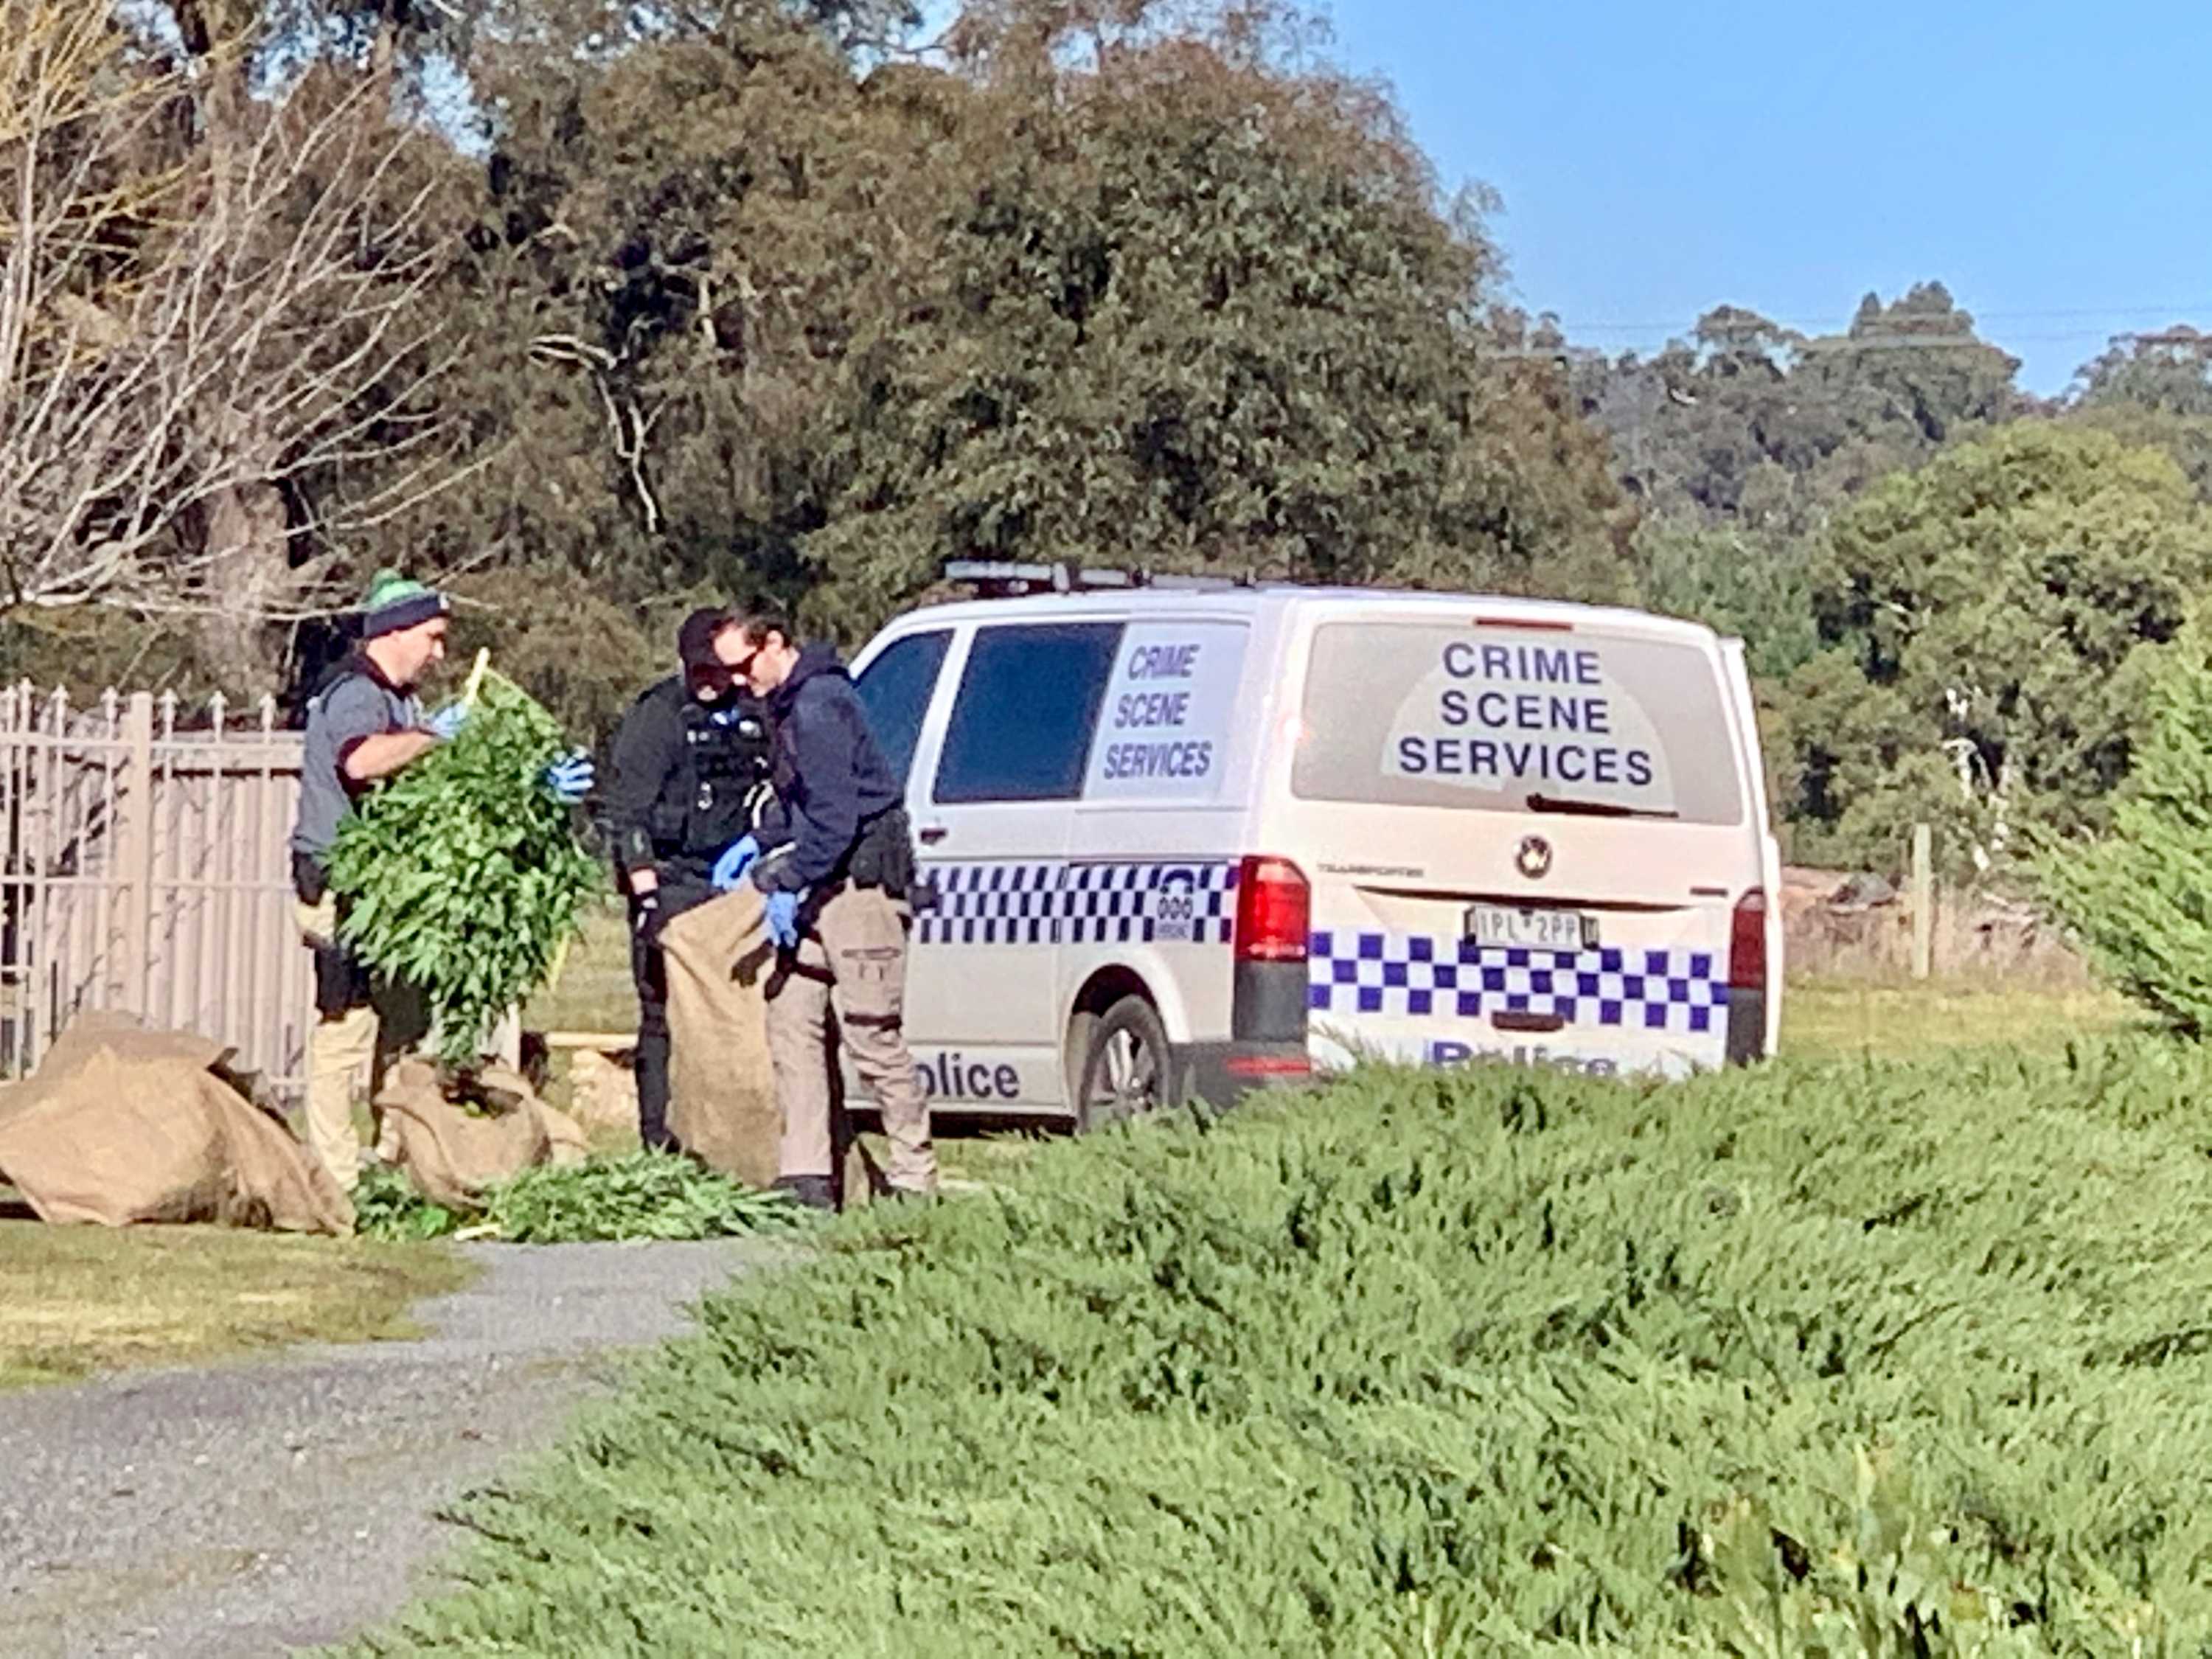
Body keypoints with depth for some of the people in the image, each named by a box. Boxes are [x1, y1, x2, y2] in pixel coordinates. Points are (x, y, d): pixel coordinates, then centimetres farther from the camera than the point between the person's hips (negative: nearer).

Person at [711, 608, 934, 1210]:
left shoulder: (817, 707, -17)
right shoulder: (791, 706, 16)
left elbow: (833, 814, -22)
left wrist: (790, 883, -21)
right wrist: (759, 844, 16)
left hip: (860, 879, -11)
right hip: (824, 886, 11)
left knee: (872, 1034, -7)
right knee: (791, 1020, 6)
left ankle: (914, 1178, 0)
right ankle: (807, 1177, 6)